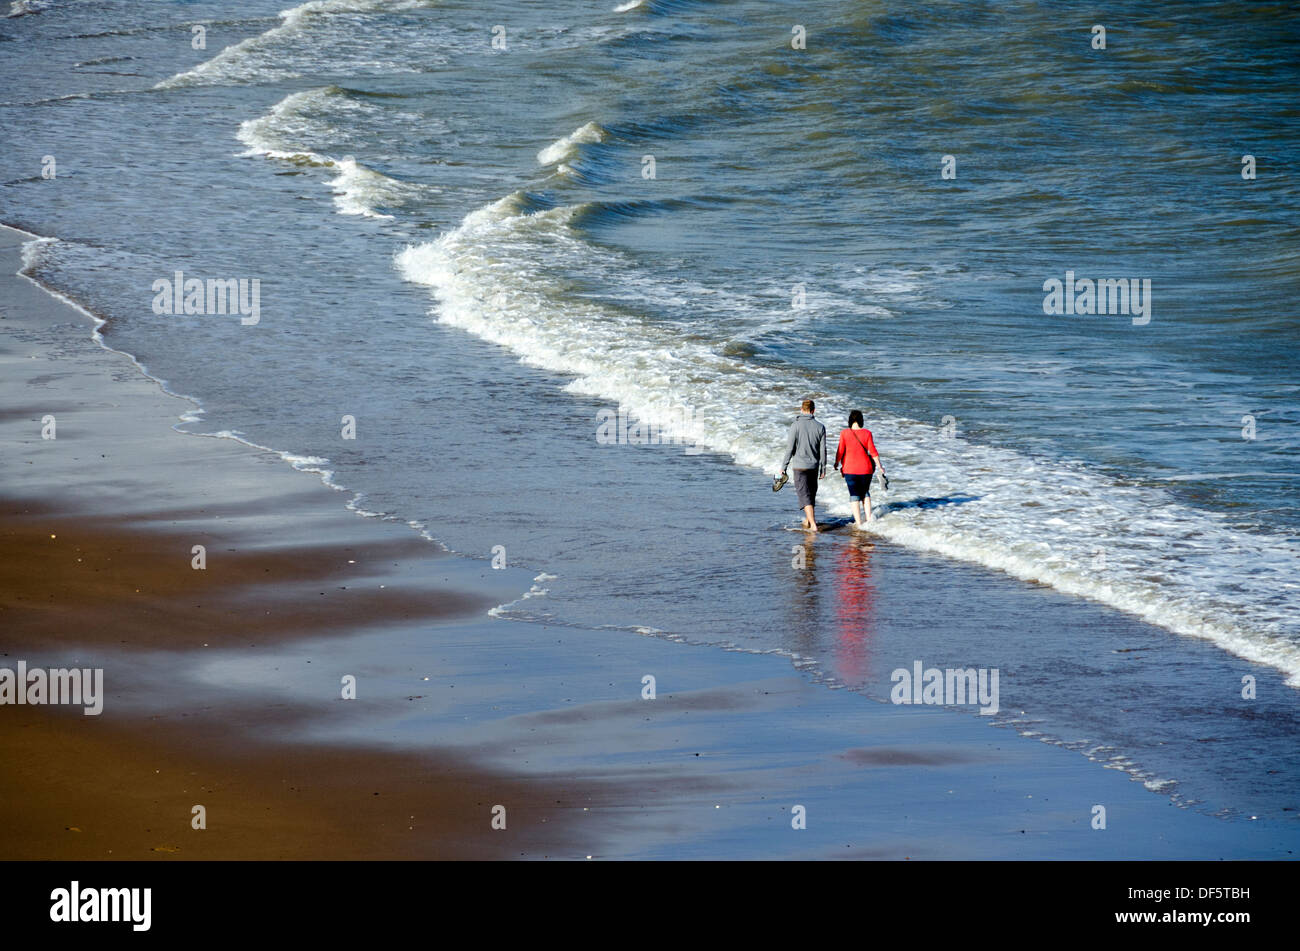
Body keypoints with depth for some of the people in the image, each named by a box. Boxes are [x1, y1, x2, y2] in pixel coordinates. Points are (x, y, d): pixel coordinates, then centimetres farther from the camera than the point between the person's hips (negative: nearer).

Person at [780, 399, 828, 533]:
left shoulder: (795, 425, -12)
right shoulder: (820, 427, -3)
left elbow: (790, 448, -11)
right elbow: (823, 450, 1)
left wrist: (783, 466, -2)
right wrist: (823, 468, 10)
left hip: (800, 466, -4)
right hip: (814, 466, 4)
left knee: (805, 495, -4)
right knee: (811, 493, 20)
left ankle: (813, 524, -16)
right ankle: (808, 520, 33)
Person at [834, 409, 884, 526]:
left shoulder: (844, 433, -8)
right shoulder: (867, 433, -6)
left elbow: (840, 451, -7)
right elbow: (873, 451, -5)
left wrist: (837, 464, 11)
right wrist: (880, 467, 3)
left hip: (850, 469, -1)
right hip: (866, 468, 1)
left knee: (854, 495, 6)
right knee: (865, 493, 21)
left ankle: (858, 523, 0)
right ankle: (869, 518, 14)